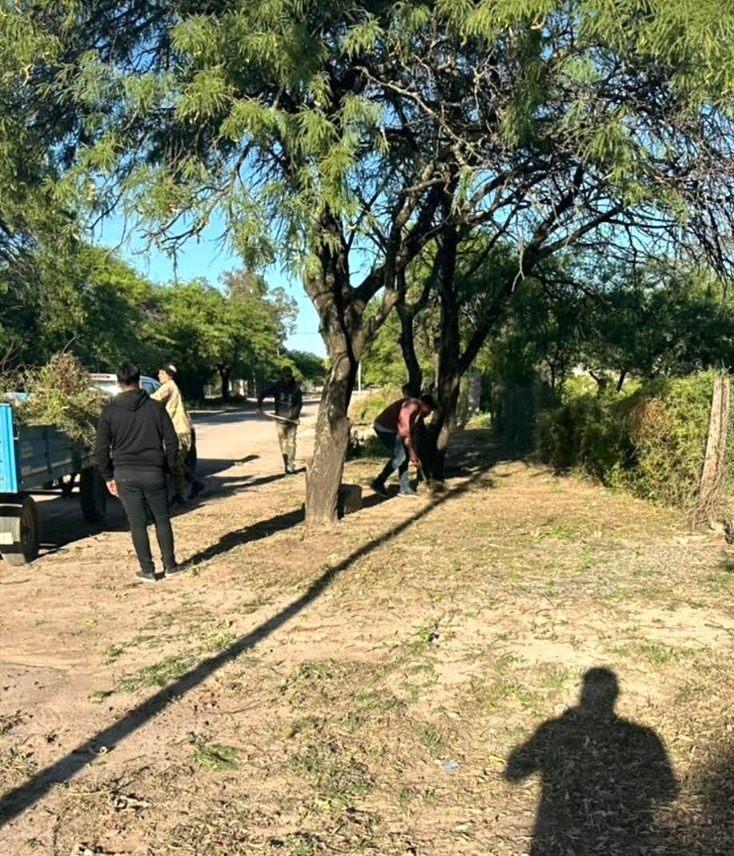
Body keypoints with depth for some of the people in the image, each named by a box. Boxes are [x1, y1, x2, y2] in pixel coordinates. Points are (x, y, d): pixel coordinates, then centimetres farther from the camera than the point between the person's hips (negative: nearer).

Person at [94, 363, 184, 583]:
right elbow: (171, 441, -1)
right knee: (162, 519, 13)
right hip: (154, 472, 0)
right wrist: (168, 467, 11)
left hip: (125, 474, 0)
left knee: (137, 523, 6)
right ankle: (170, 565, 18)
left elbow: (101, 449, 0)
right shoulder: (155, 407, 0)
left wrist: (108, 476, 9)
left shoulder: (110, 411, 0)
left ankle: (147, 570, 10)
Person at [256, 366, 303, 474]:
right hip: (280, 419, 2)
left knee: (291, 442, -6)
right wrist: (259, 405, -14)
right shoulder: (276, 386, -3)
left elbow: (299, 403, -2)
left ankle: (291, 465, -3)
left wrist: (295, 416, -15)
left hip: (292, 419, -2)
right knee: (283, 443, 7)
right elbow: (262, 393, 1)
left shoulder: (296, 387, -4)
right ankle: (286, 465, 16)